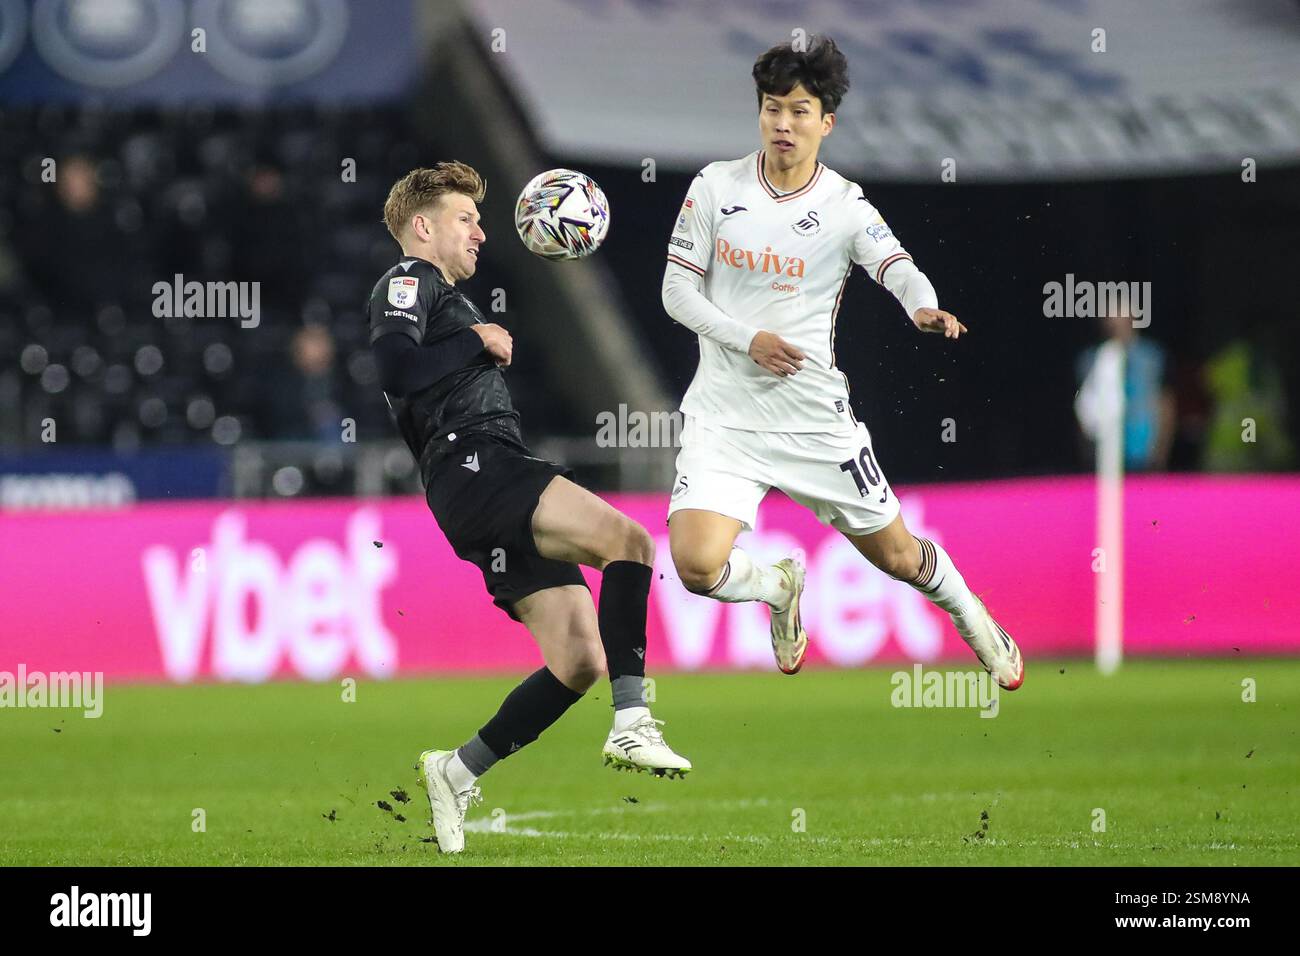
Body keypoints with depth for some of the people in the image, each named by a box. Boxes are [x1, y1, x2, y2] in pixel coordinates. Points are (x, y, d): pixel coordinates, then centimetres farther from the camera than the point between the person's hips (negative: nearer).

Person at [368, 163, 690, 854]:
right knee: (629, 541, -27)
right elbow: (394, 364, -15)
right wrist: (477, 342, -4)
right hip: (473, 466, -10)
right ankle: (632, 724, -35)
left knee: (579, 661, -1)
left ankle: (458, 772, 4)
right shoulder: (409, 280, 5)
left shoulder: (446, 298, 34)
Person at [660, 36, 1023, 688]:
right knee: (696, 563, -19)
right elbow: (678, 290, 1)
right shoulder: (715, 187, -1)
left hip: (815, 418, 0)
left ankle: (975, 622, 44)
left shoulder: (845, 205, -4)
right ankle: (779, 587, 16)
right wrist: (748, 339, -16)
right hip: (722, 418, 1)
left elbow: (895, 265, -21)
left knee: (896, 555, 11)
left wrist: (924, 308, -45)